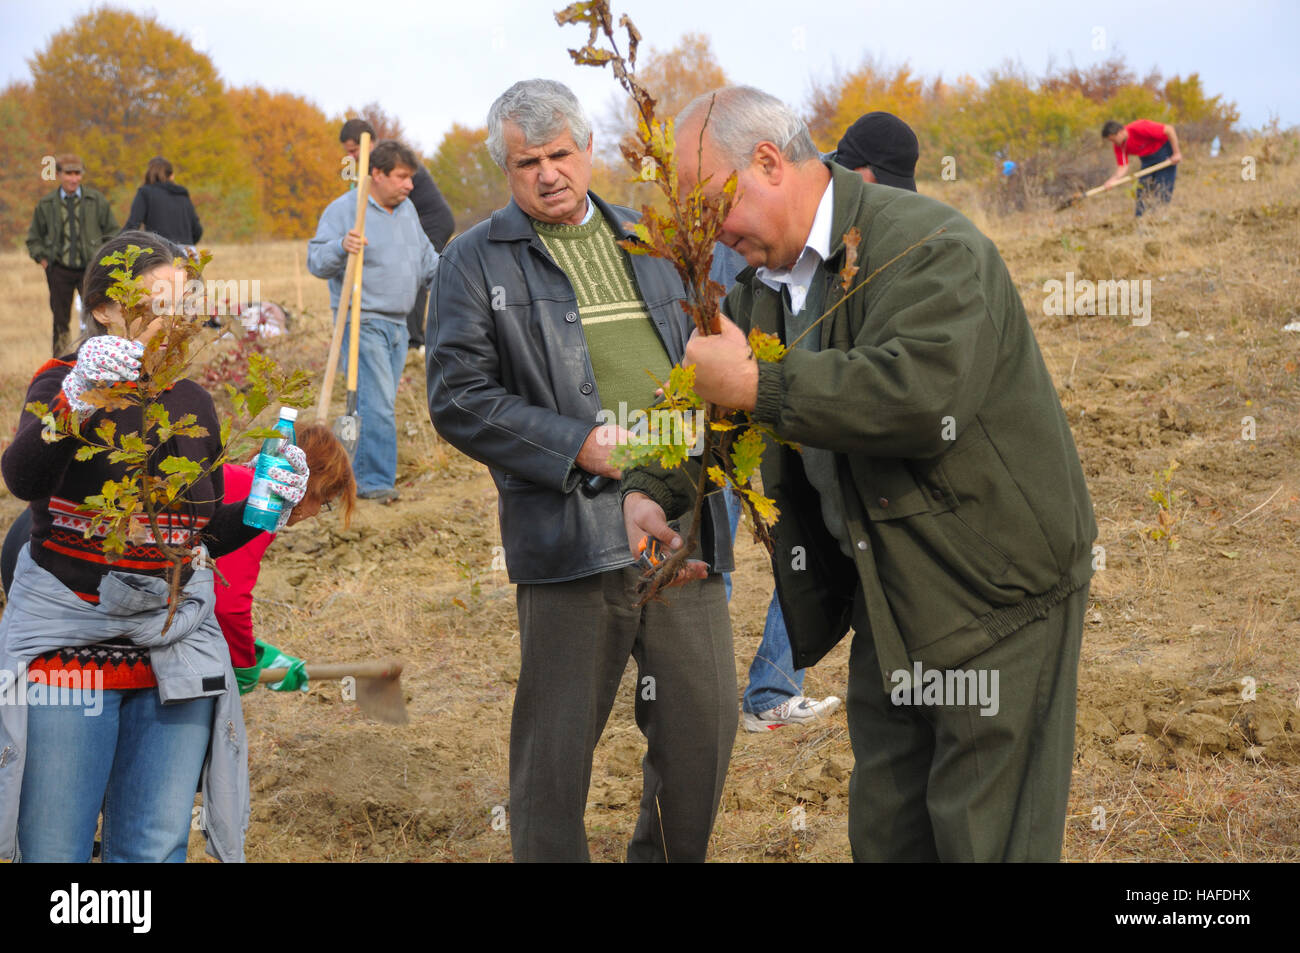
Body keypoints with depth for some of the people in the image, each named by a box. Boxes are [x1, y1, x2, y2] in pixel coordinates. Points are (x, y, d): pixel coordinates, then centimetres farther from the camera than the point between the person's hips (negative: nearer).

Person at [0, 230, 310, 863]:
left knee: (153, 850, 5)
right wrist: (77, 399, -44)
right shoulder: (63, 383, -5)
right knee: (53, 851, -1)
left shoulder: (193, 404, 10)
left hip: (175, 642, 4)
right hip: (68, 638, -4)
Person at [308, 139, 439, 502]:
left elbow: (426, 259, 24)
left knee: (378, 404, 10)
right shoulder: (343, 210, -8)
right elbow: (316, 261, -13)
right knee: (378, 404, -16)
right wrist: (341, 247, -34)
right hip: (363, 322, -8)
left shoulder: (406, 210, 15)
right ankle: (377, 482, -15)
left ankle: (360, 478, 18)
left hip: (397, 323, 8)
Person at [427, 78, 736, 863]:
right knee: (557, 747, 2)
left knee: (706, 726, 9)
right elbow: (459, 399, -5)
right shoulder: (477, 261, 2)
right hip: (571, 533, -4)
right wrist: (581, 444, -13)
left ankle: (673, 857, 27)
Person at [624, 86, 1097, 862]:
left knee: (986, 838, -3)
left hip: (996, 594, -8)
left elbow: (922, 394, -35)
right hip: (886, 595, 8)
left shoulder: (928, 246, -18)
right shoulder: (763, 285, 10)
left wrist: (759, 385, -29)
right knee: (884, 833, 13)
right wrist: (650, 491, 3)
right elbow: (709, 403, 23)